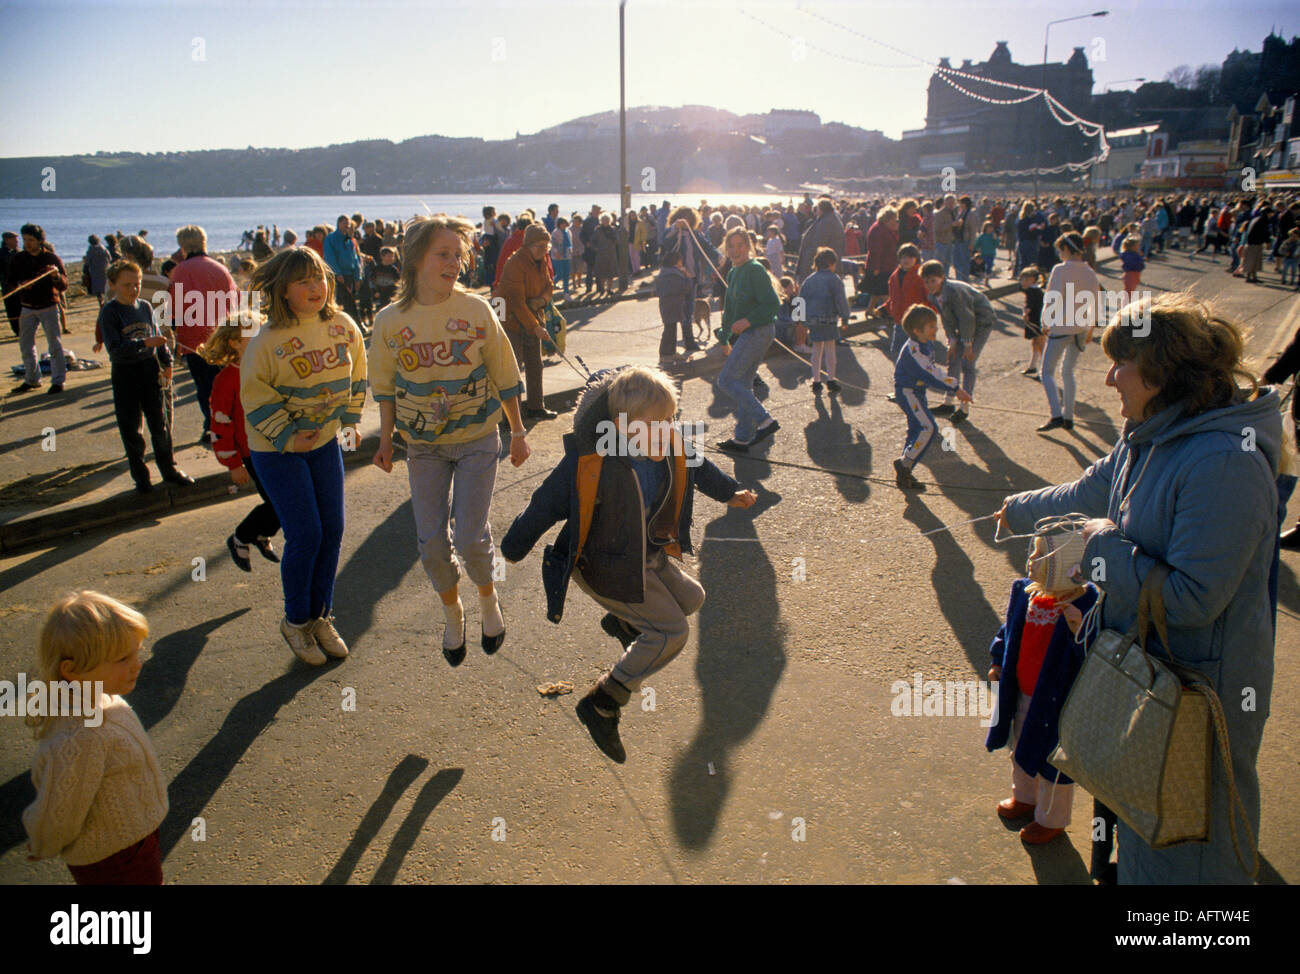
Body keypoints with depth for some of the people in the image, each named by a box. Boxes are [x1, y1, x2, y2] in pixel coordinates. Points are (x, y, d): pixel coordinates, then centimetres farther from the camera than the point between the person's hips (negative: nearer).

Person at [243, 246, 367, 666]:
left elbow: (357, 375, 11)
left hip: (325, 441, 5)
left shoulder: (343, 326, -5)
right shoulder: (267, 342, -19)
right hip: (277, 449, -5)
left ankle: (320, 616, 24)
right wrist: (288, 438, -14)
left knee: (332, 530, 5)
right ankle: (295, 621, 16)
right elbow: (255, 399, -13)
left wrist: (349, 418, 7)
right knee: (305, 536, -7)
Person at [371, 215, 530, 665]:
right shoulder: (391, 320, -6)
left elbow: (504, 376, 0)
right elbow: (385, 385, 8)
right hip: (423, 446, 2)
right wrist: (386, 440, 8)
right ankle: (452, 613, 29)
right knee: (431, 542, 1)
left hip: (477, 440, -1)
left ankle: (488, 599, 25)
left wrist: (517, 432, 4)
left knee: (470, 536, -7)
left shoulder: (476, 310, -9)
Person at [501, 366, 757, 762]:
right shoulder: (589, 461, -32)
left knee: (689, 599, 21)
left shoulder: (668, 446, -12)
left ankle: (624, 624, 46)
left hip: (649, 554, 8)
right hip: (605, 566, -8)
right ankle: (601, 706, 0)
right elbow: (545, 505, -19)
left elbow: (695, 466, 12)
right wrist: (513, 549, -6)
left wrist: (729, 491, 27)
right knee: (671, 631, -11)